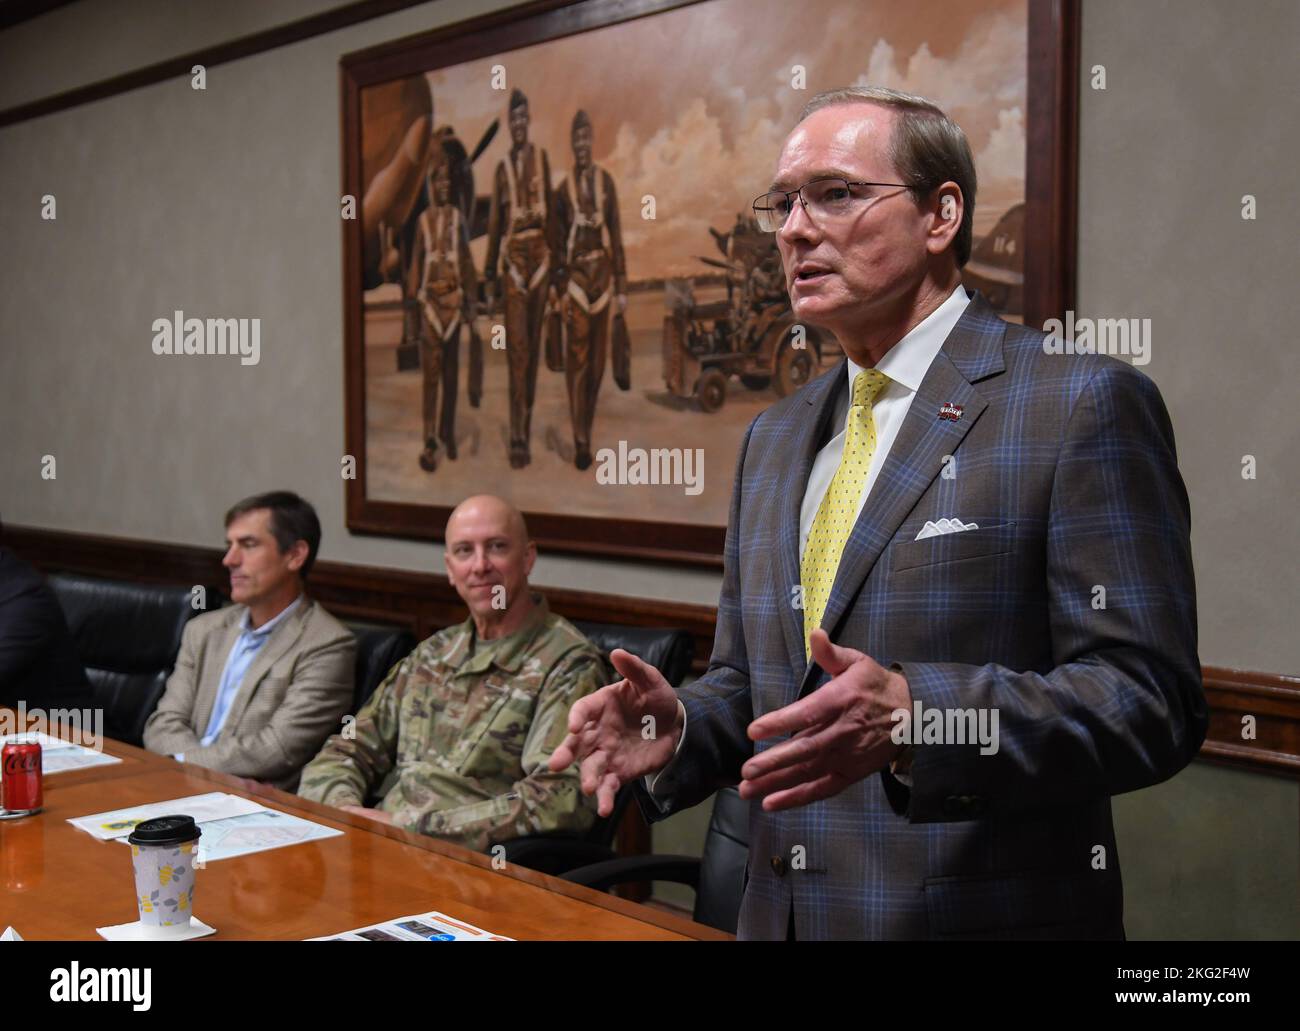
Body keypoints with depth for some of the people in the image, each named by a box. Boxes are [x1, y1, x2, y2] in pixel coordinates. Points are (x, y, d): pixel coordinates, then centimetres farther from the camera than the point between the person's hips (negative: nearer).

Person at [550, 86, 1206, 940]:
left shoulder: (1083, 407, -11)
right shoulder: (776, 438, 11)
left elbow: (1150, 701, -16)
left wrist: (912, 717, -29)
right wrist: (679, 730, -5)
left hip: (982, 914, -6)